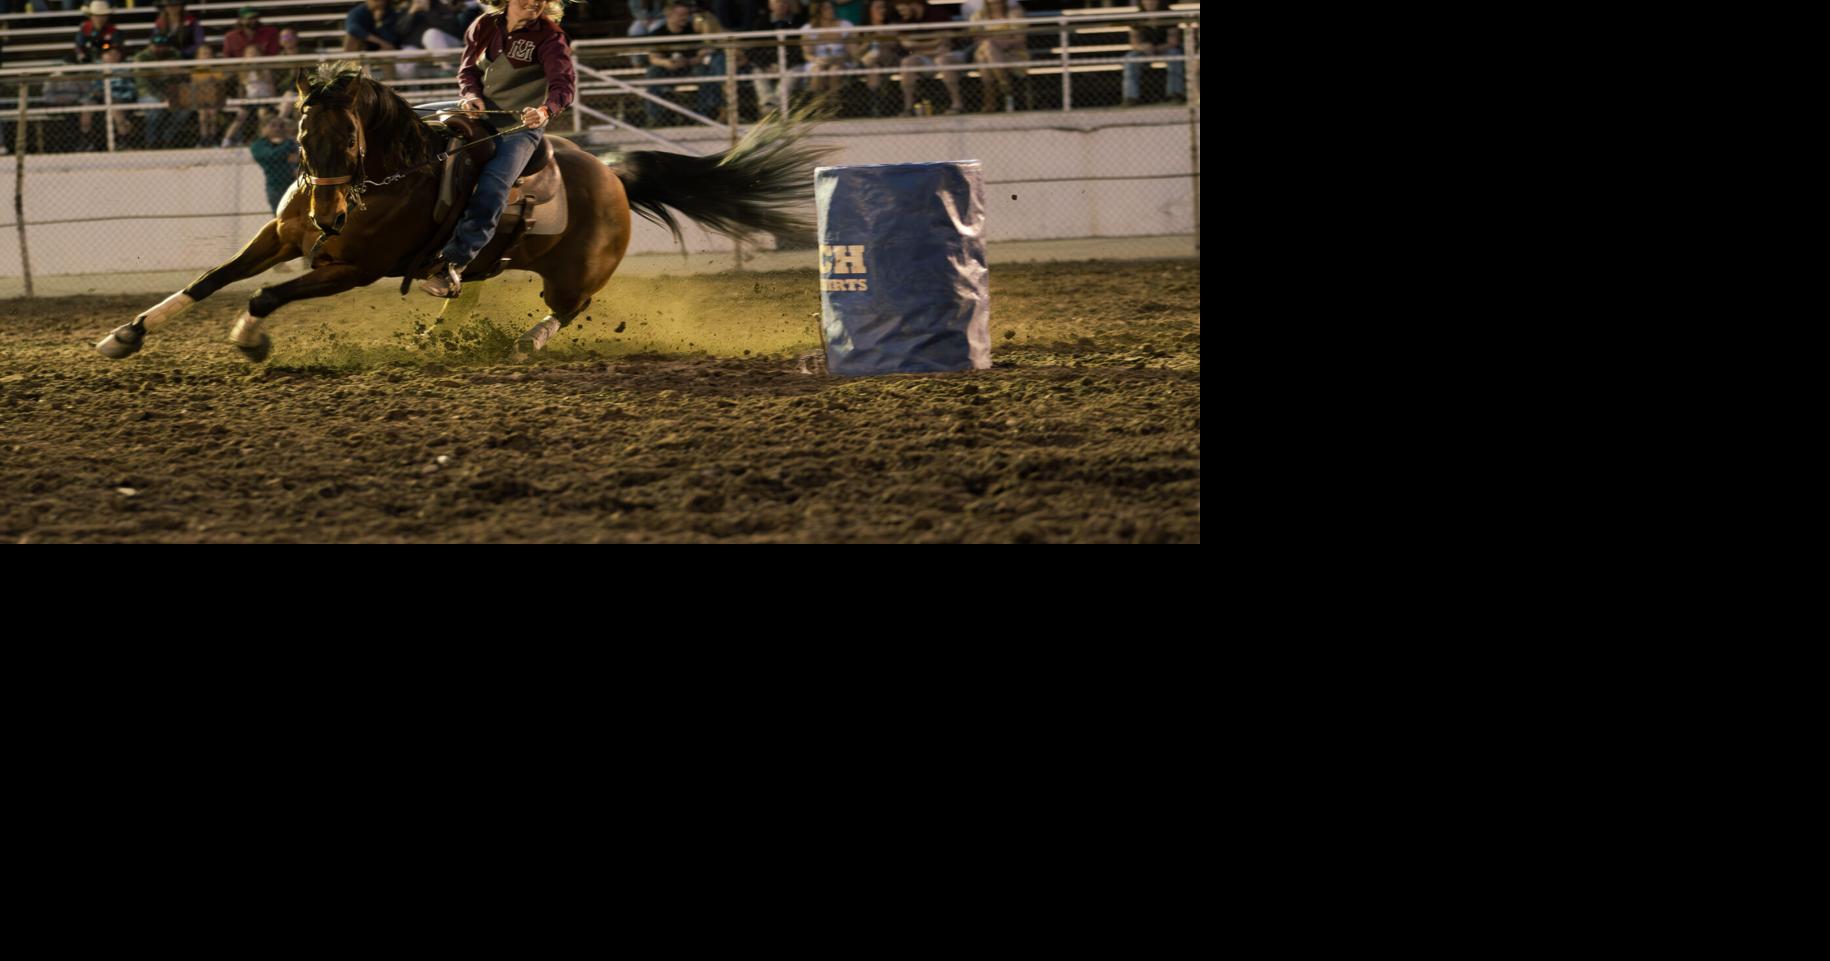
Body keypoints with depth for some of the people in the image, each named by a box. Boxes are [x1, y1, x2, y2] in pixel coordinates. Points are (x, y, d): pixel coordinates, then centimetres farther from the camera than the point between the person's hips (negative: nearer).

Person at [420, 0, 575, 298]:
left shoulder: (548, 37, -8)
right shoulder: (485, 26, 6)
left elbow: (564, 82, -19)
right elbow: (468, 68, 14)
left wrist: (546, 110, -41)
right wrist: (471, 95, -9)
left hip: (521, 125, -6)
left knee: (492, 188, -28)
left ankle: (454, 263, -35)